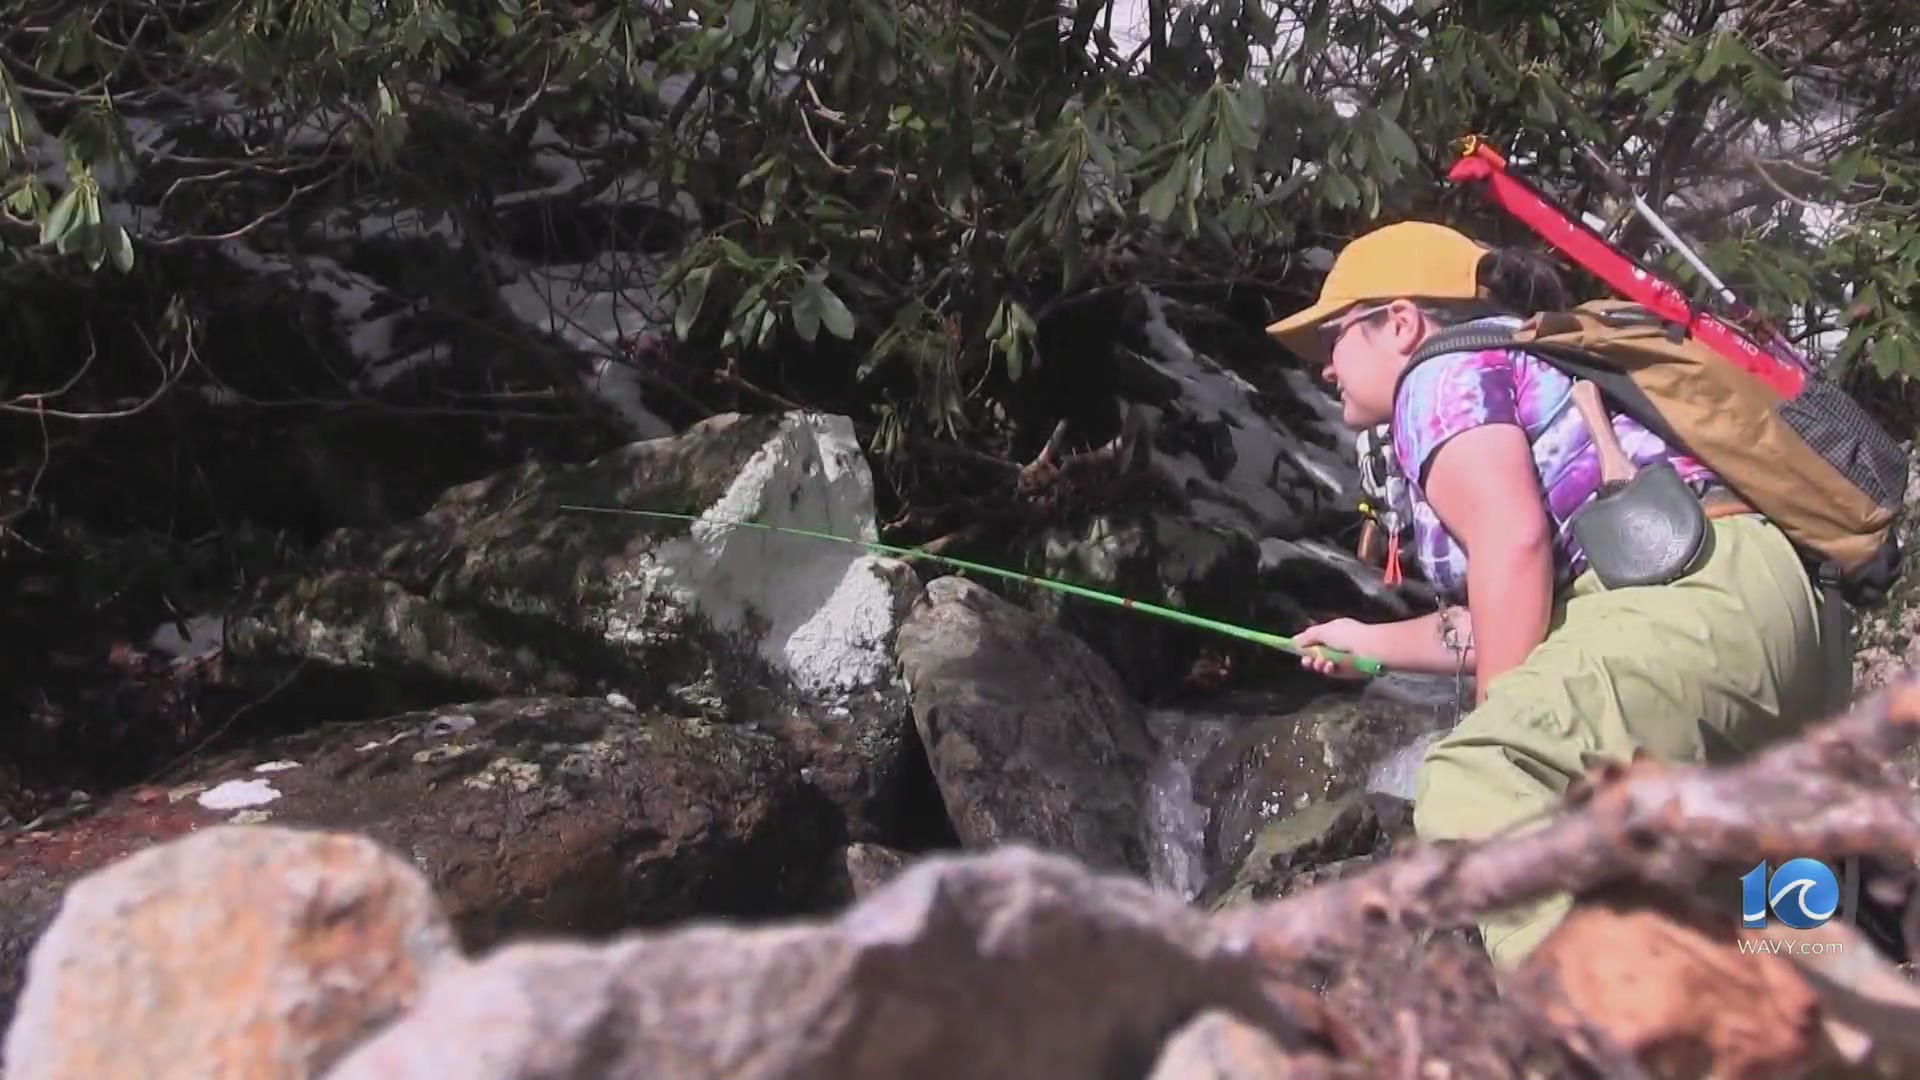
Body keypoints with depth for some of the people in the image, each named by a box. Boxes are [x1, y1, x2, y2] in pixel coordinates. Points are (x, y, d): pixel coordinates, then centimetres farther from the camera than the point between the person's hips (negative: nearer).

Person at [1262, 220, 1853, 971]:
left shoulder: (1443, 373, 5)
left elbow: (1513, 544, -13)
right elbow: (1521, 623, 35)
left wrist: (1498, 732, -8)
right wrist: (1372, 643, 49)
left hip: (1703, 594, -11)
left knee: (1473, 785, -24)